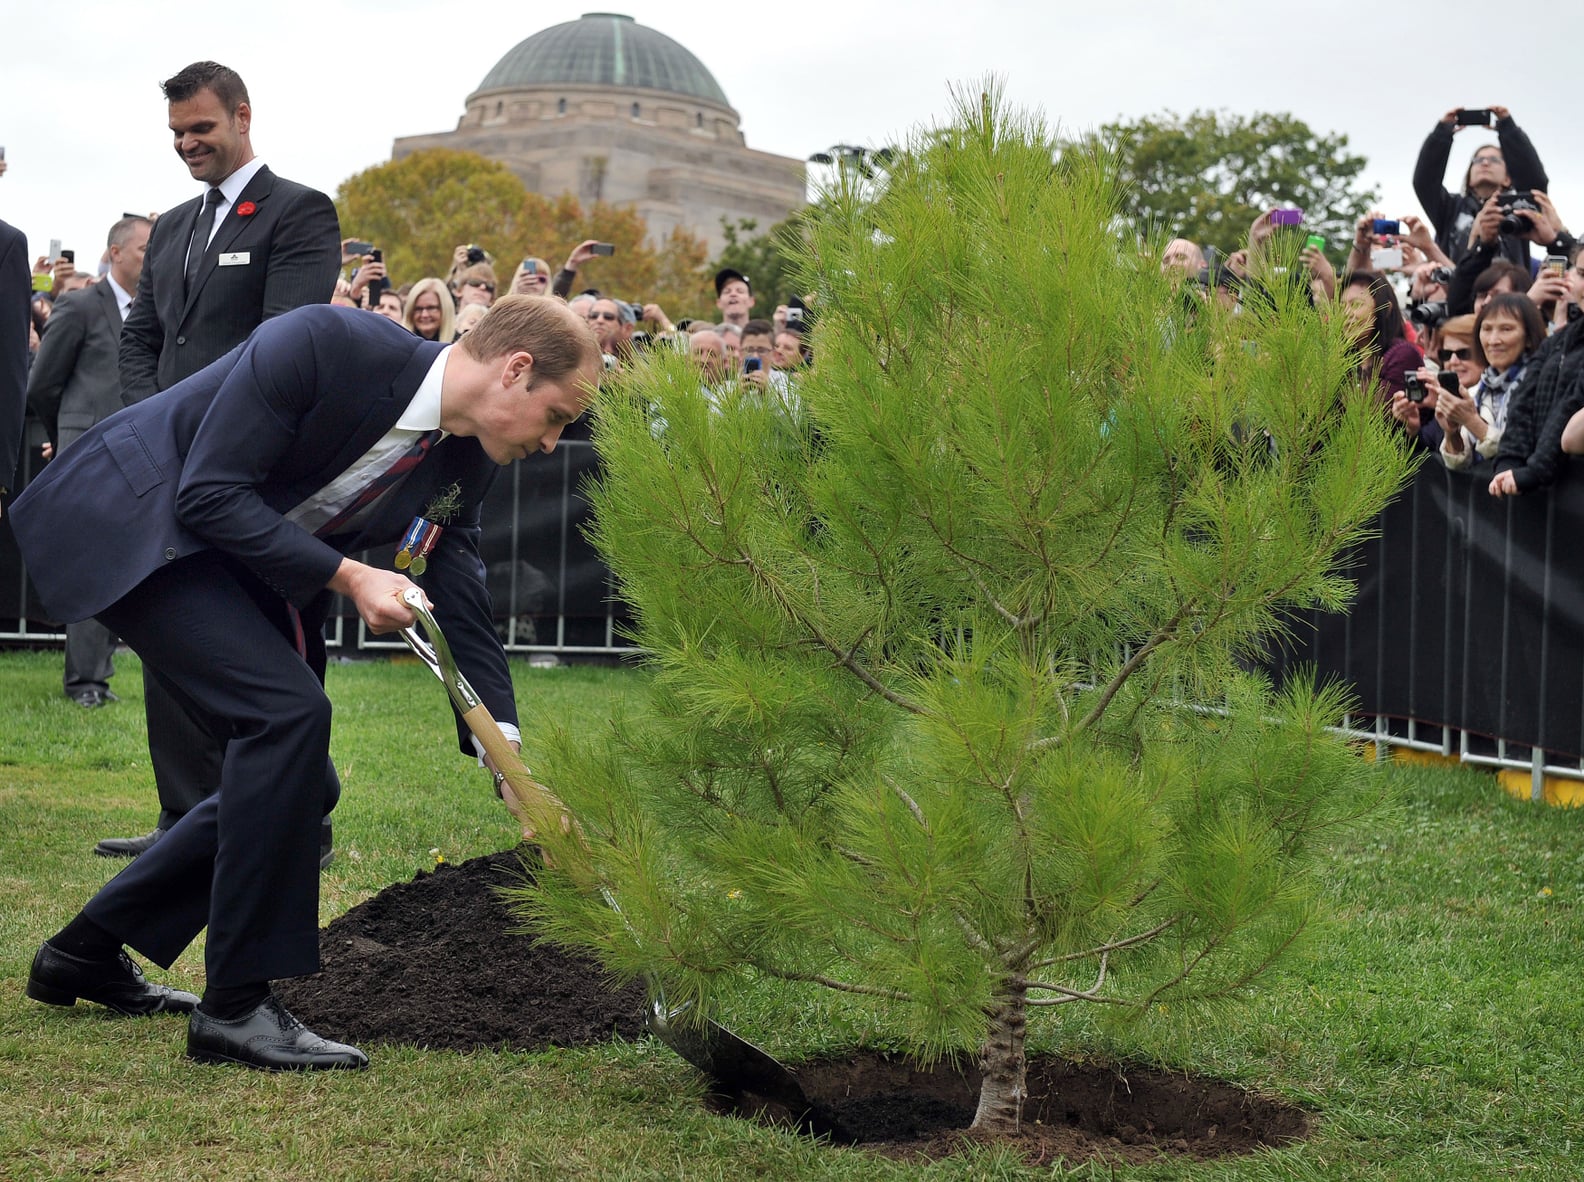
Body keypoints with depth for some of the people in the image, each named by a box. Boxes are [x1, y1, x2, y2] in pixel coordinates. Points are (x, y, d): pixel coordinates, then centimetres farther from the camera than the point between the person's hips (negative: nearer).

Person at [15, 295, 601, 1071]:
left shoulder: (465, 464, -3)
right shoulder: (325, 345, -26)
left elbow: (462, 614, 2)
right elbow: (208, 495, -25)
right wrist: (346, 578, -26)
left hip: (239, 569, 9)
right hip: (129, 524, -9)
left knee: (299, 783, 6)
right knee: (287, 712, -24)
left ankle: (86, 954, 21)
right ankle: (235, 1007, -15)